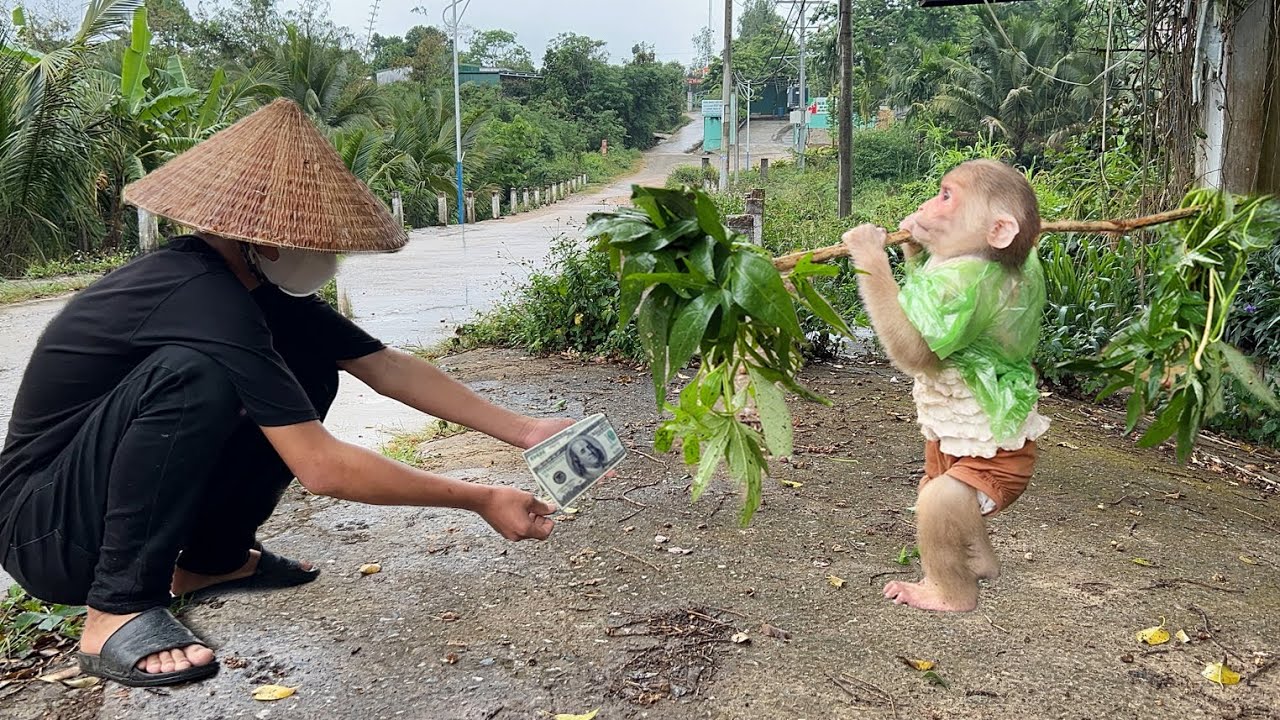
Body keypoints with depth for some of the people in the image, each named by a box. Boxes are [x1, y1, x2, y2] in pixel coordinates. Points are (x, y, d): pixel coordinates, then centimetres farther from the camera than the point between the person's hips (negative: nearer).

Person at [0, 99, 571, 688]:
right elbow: (320, 467, -32)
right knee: (193, 373, -34)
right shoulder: (204, 299, -30)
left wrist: (523, 431, -7)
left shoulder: (260, 285, -3)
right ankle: (119, 611, -19)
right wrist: (481, 500, -26)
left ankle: (212, 557, 11)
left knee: (310, 372, -2)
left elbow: (388, 368, -2)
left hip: (125, 496, 9)